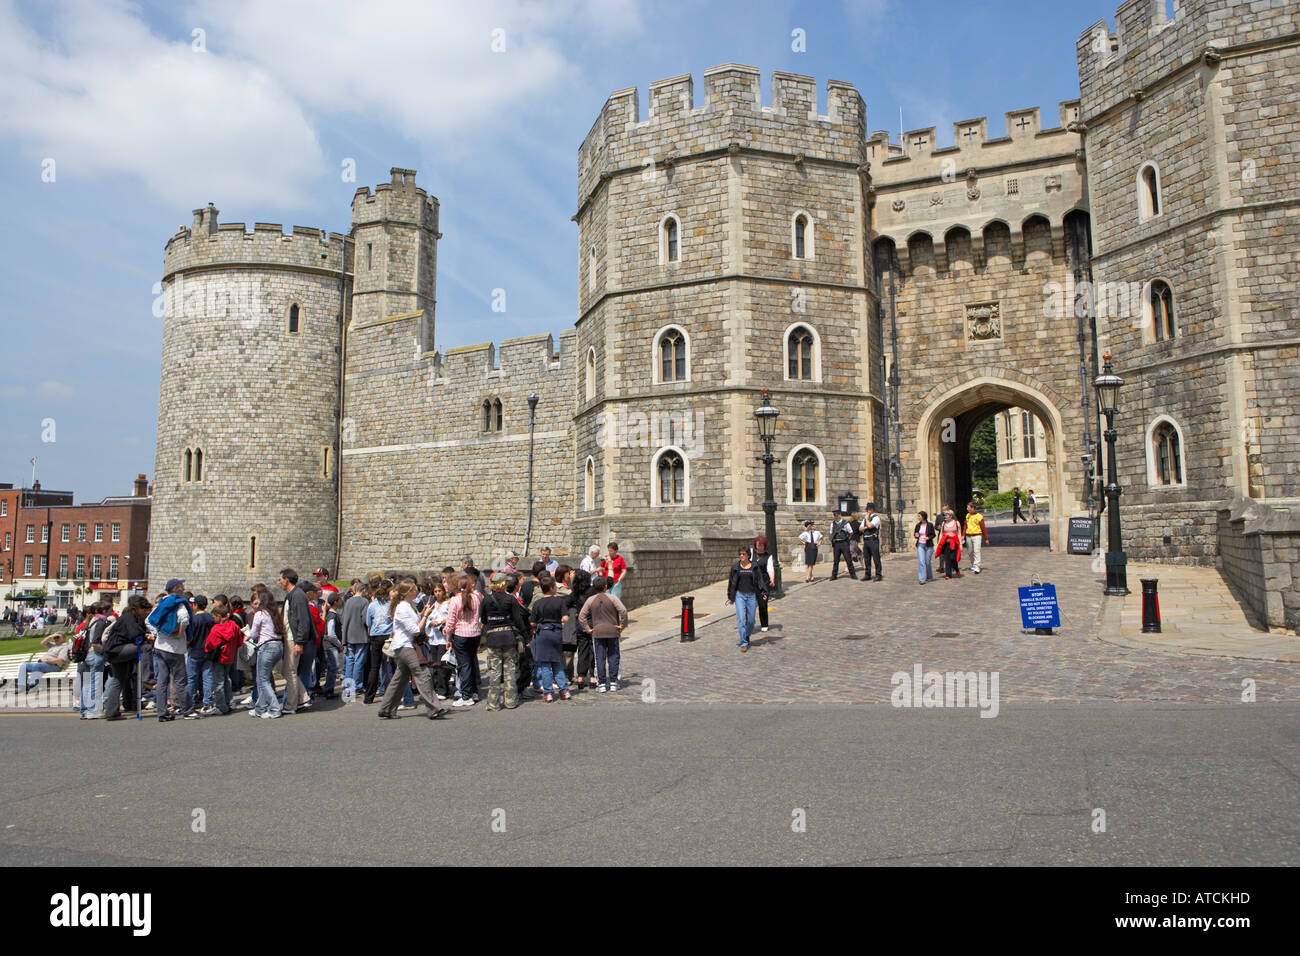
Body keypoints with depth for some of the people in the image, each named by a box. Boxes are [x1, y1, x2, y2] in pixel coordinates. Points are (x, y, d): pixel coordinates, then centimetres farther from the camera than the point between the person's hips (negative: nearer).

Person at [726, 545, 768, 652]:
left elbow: (760, 581, 2)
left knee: (751, 620, 6)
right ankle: (743, 643, -6)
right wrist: (730, 597, 11)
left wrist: (763, 593, -10)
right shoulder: (735, 567, 2)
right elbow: (731, 582, 9)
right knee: (741, 619, -10)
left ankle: (747, 636, 36)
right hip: (739, 595, 0)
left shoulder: (755, 567, 1)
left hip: (751, 595, 0)